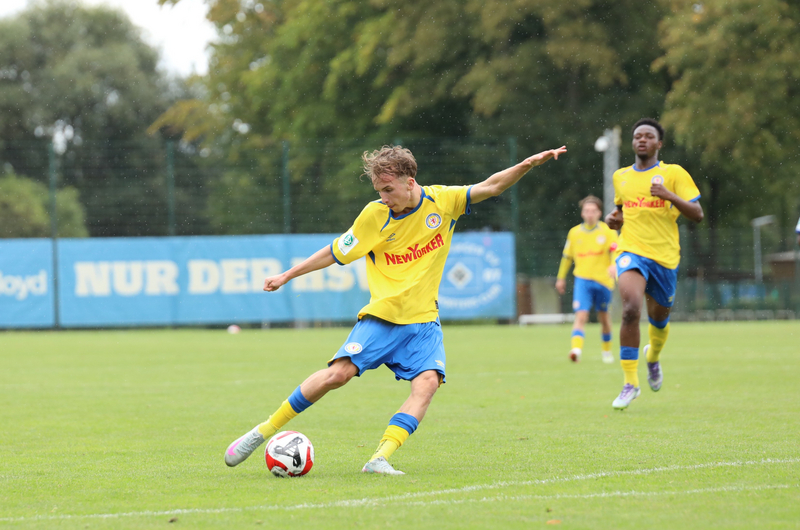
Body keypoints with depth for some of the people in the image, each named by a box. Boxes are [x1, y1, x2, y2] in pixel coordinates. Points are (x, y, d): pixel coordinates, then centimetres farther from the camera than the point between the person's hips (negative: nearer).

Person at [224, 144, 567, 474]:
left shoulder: (442, 201, 0)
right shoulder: (374, 215, -3)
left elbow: (491, 186, -1)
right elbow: (336, 253, 7)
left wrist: (530, 163, -15)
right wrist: (287, 276, 9)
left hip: (423, 321, 2)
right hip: (381, 315, -2)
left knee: (427, 382, -23)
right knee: (338, 373, -19)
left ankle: (380, 459, -28)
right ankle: (264, 431, -6)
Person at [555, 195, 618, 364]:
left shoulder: (607, 231, -1)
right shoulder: (574, 232, 7)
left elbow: (616, 251, -13)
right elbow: (567, 256, 19)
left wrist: (614, 265, -33)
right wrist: (561, 277, 25)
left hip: (603, 280, 0)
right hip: (583, 280, 0)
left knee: (604, 316, 14)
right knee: (581, 315, -17)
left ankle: (607, 349, 34)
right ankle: (576, 348, -31)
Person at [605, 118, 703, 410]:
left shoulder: (674, 173, -1)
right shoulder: (620, 177, 11)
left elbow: (697, 214, -5)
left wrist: (668, 194, -20)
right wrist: (615, 219, 4)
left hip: (664, 256, 0)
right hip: (631, 251, 0)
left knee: (659, 318, 14)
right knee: (631, 309, -24)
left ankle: (653, 356, 51)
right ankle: (630, 383, -19)